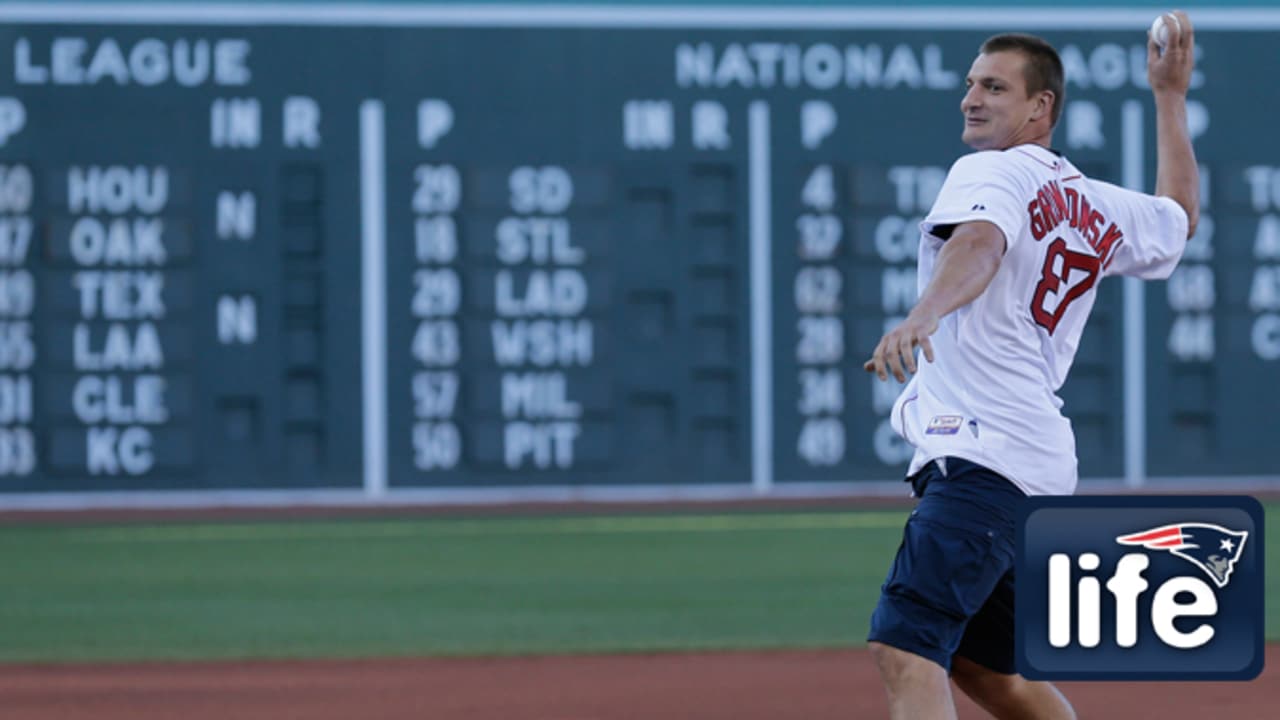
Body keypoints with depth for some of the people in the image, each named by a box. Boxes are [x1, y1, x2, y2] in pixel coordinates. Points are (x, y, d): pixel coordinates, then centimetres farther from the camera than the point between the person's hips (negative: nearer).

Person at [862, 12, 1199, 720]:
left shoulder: (992, 173, -4)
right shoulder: (1100, 209, 20)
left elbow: (980, 244, -27)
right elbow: (1179, 218, 41)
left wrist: (921, 316, -46)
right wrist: (1170, 97, 46)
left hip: (983, 452, -10)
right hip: (1034, 468, 10)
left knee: (903, 653, -23)